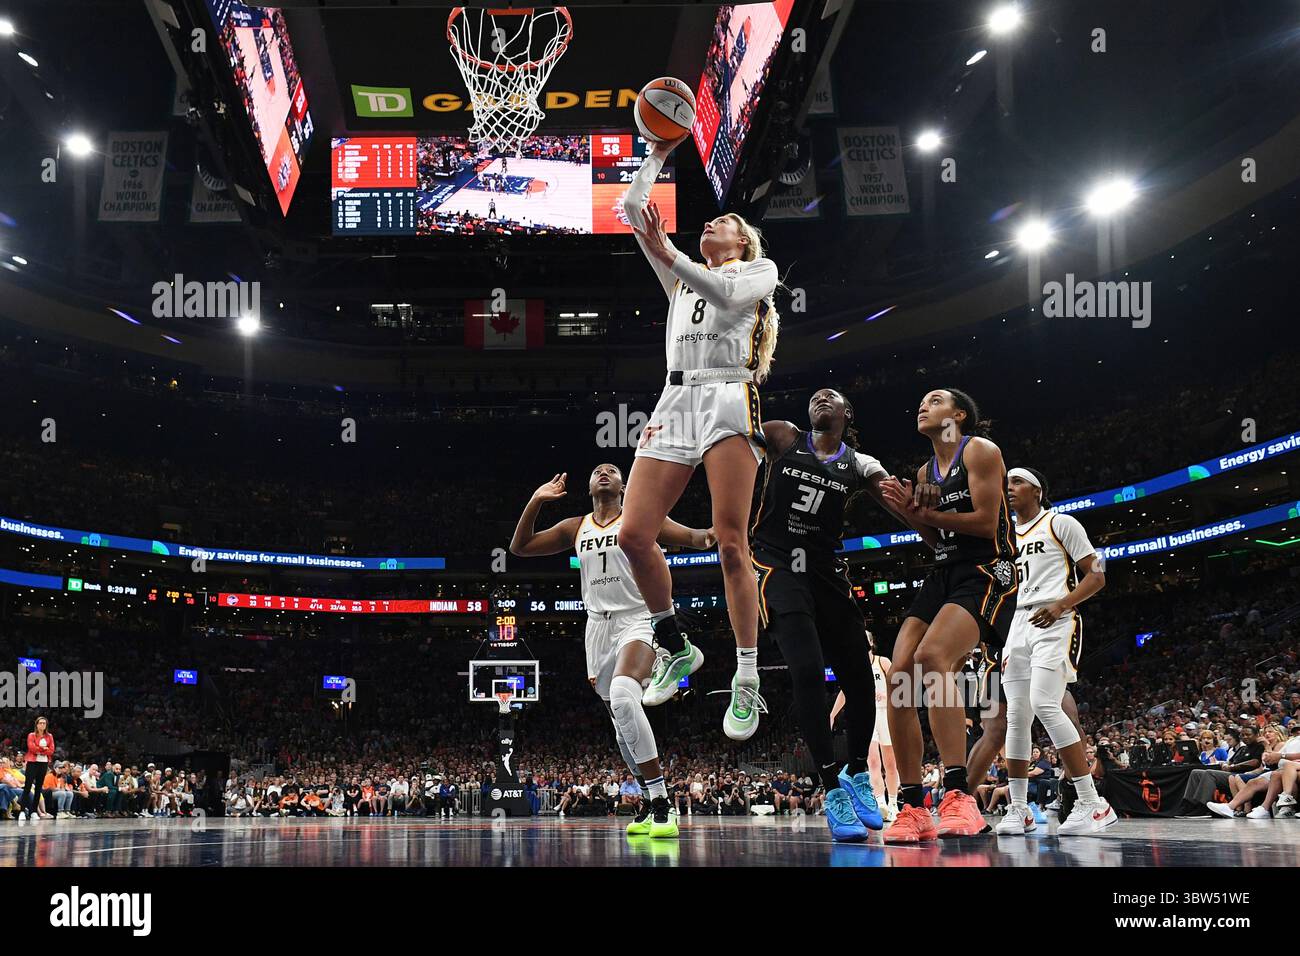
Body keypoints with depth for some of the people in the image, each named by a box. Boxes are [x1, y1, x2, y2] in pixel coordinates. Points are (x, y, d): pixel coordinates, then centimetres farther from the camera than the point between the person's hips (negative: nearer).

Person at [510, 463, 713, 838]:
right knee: (623, 724, 10)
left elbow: (691, 536, -11)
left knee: (622, 695, -32)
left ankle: (661, 803, -33)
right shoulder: (575, 528, 15)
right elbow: (519, 547, 17)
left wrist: (709, 535, -36)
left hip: (636, 621, -6)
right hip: (598, 627, 6)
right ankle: (651, 804, 25)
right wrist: (536, 501, 3)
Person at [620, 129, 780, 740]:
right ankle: (676, 650, 9)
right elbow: (632, 209, 27)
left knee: (731, 544, -14)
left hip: (727, 400, -5)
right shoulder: (684, 276, 31)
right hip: (675, 403, 5)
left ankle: (747, 683, -11)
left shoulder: (759, 270, 18)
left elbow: (727, 293, -7)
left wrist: (667, 255, -16)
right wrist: (660, 153, 26)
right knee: (634, 536, -9)